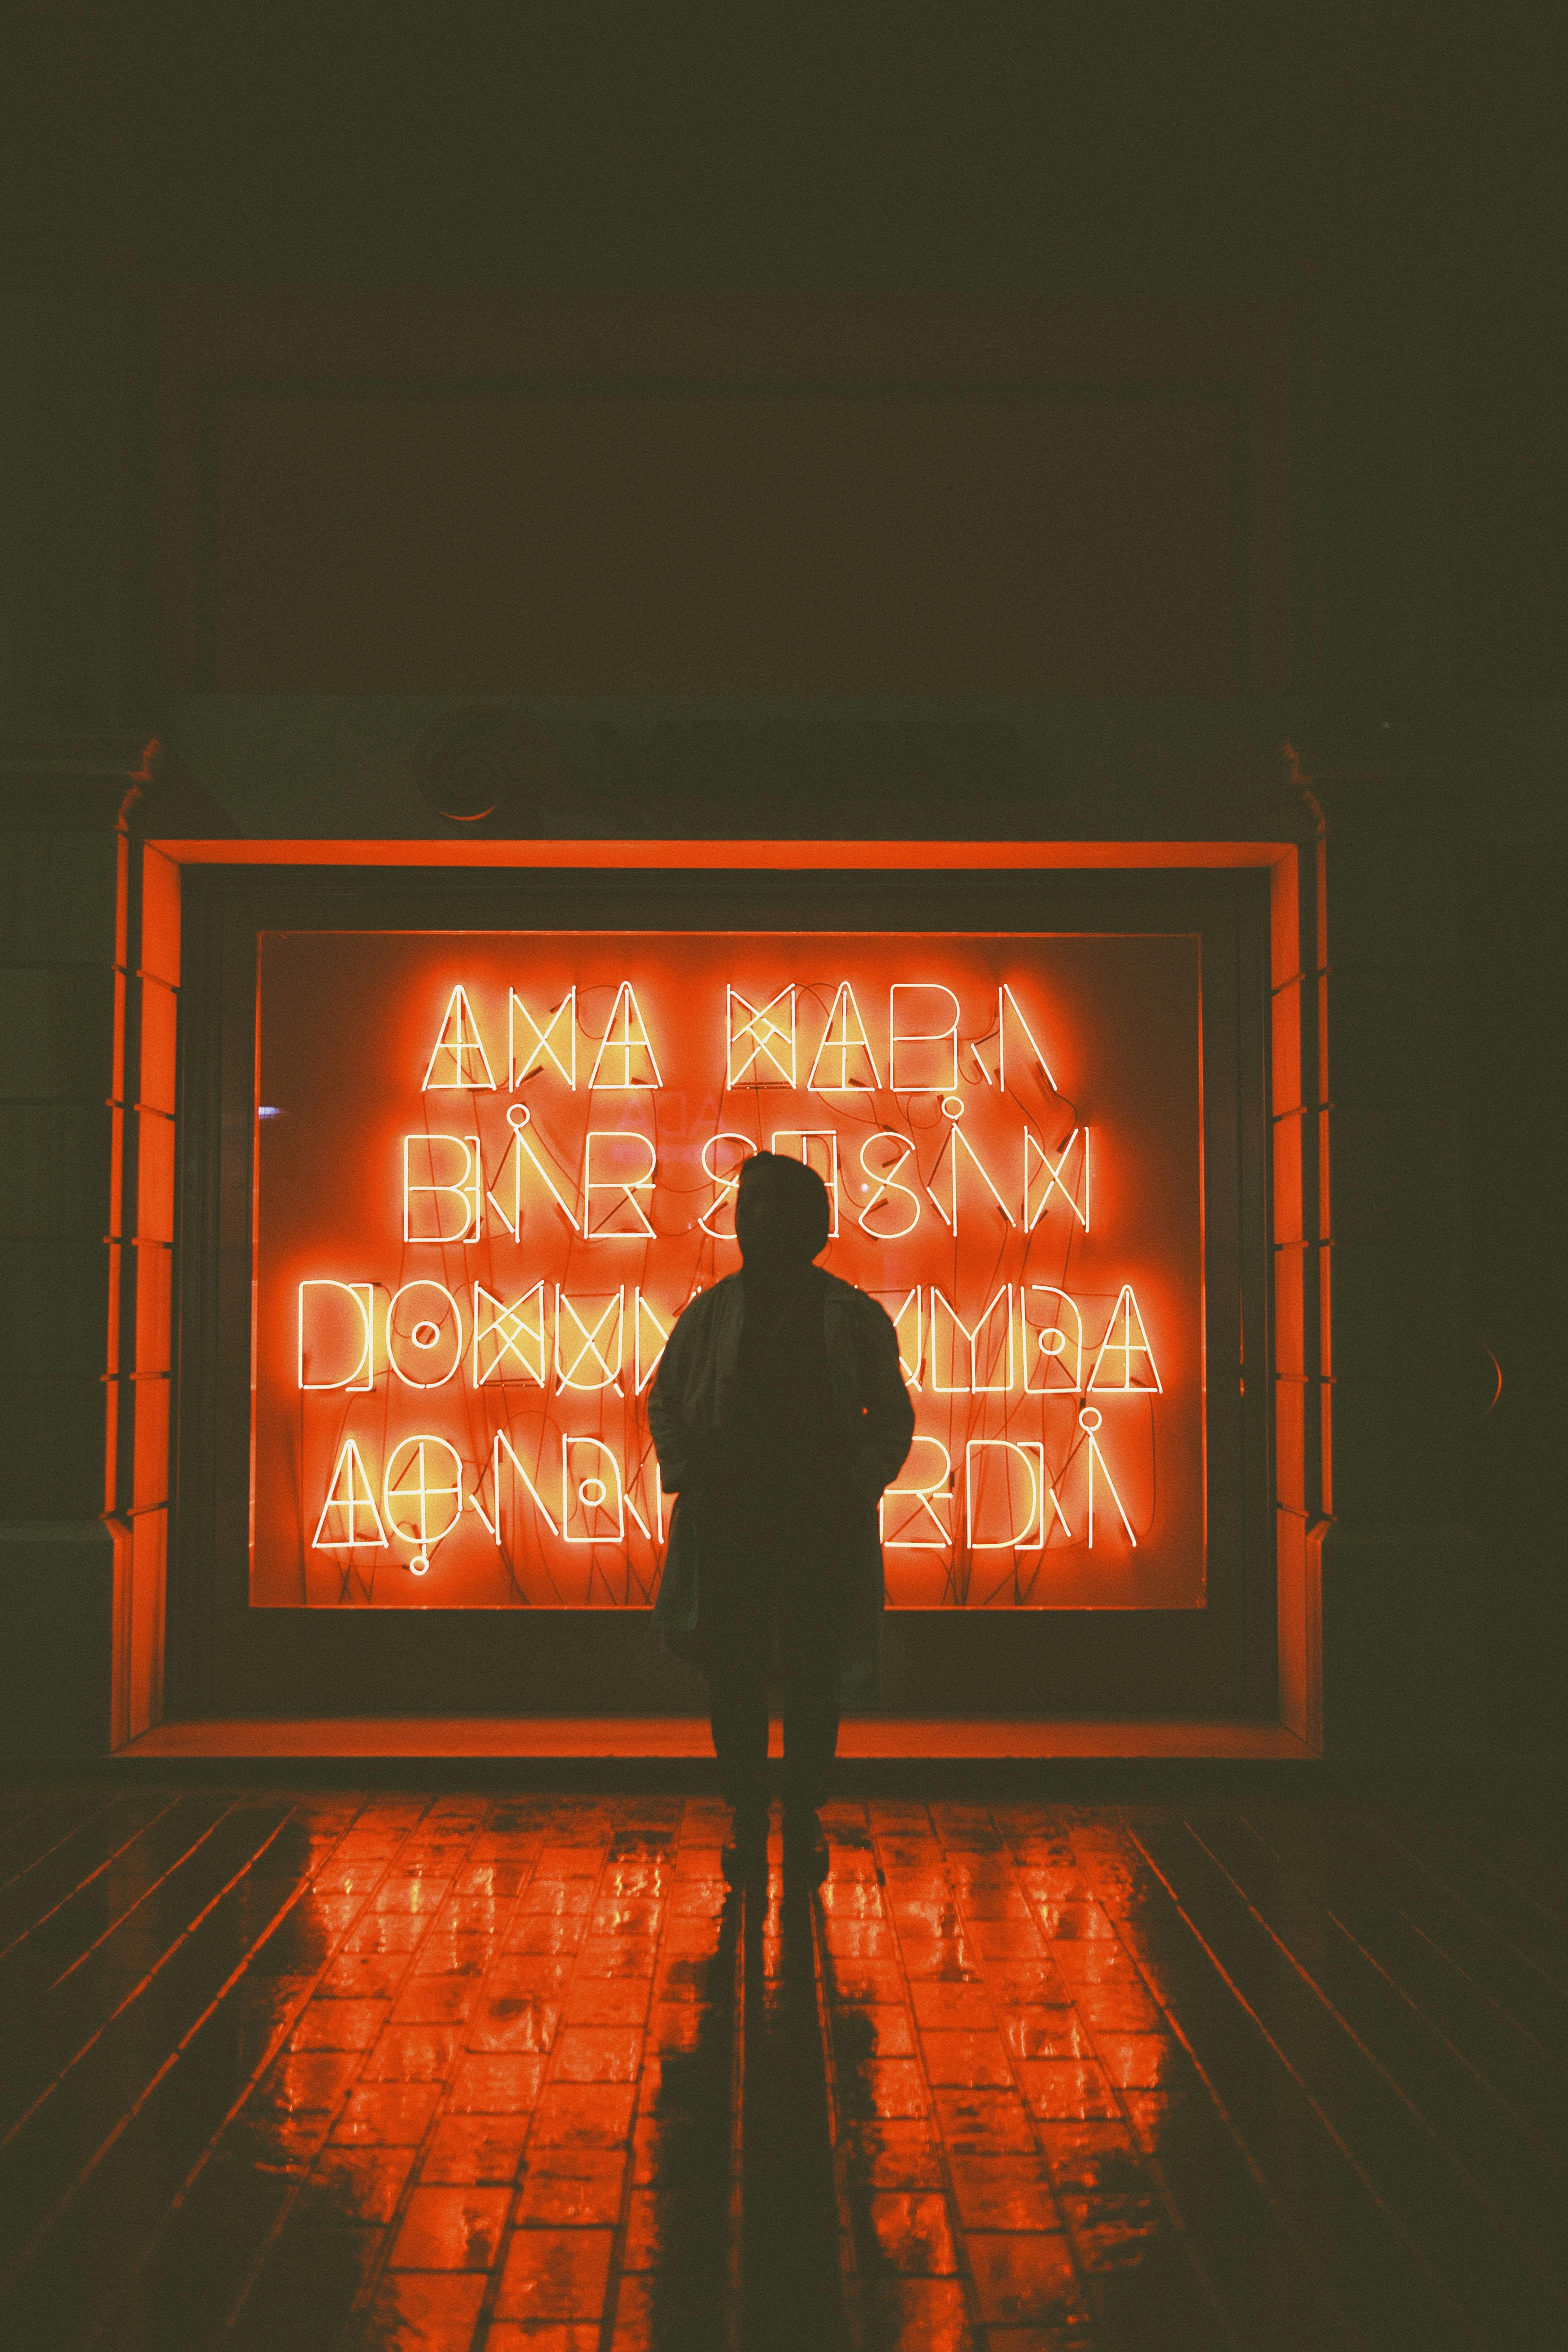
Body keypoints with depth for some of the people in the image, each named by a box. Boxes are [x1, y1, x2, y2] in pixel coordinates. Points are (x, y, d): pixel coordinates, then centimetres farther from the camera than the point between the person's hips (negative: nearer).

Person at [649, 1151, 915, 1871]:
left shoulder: (854, 1318, 3)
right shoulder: (711, 1313, 7)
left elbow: (893, 1415, 9)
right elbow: (665, 1402, 16)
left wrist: (858, 1484, -3)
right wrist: (685, 1473, 2)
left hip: (821, 1528, -1)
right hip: (728, 1526, 1)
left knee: (813, 1680, 2)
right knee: (732, 1677, 2)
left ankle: (802, 1821, 15)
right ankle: (746, 1822, 14)